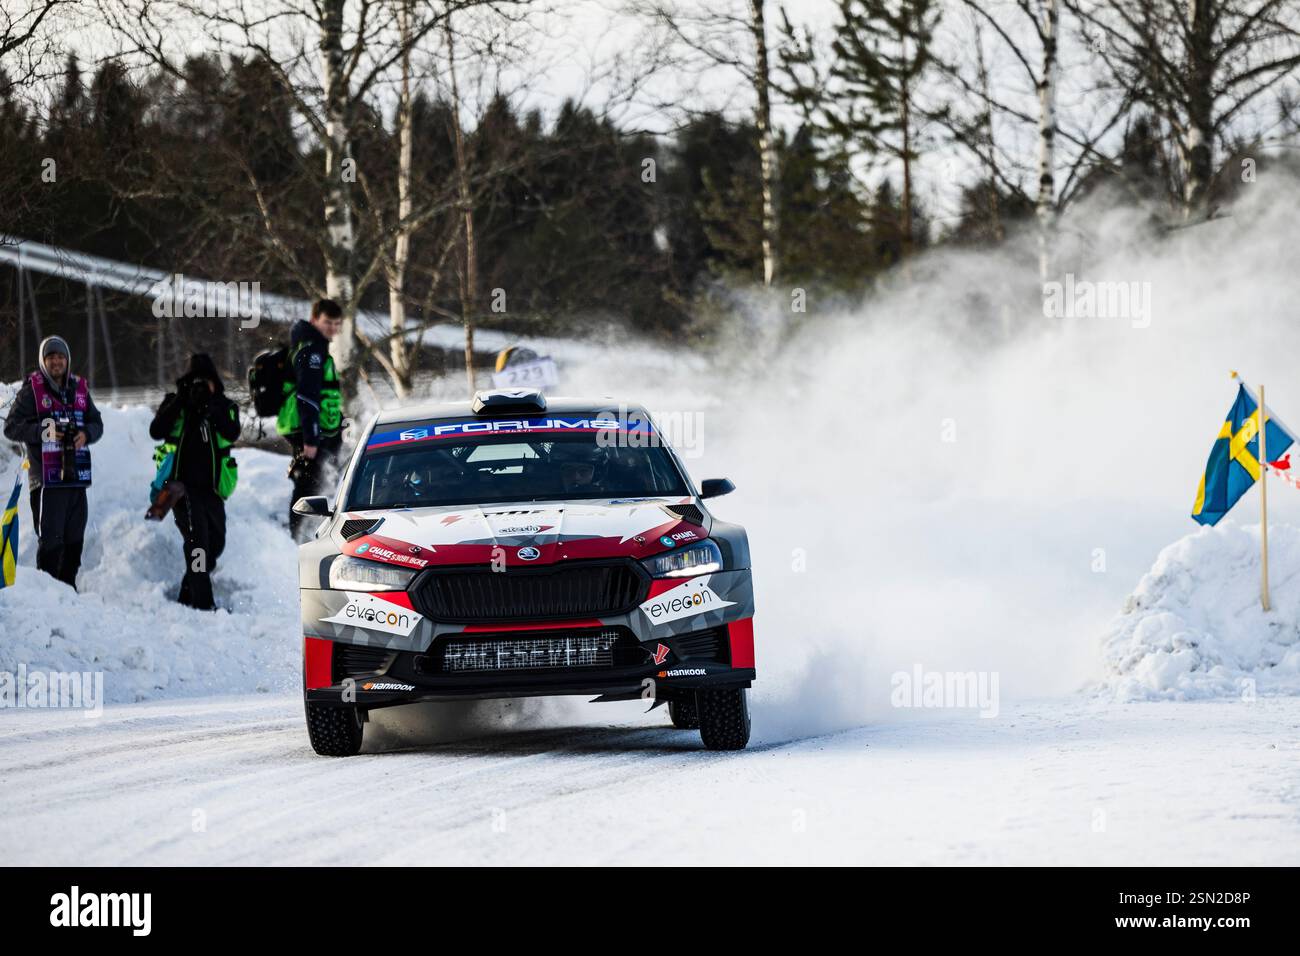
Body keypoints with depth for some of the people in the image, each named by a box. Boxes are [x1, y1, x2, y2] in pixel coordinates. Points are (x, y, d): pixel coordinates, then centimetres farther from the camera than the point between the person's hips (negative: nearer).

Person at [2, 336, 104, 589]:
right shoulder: (32, 390, -1)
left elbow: (97, 423, 17)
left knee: (74, 537, 10)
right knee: (50, 538, -6)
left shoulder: (80, 388, 13)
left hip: (76, 473, 5)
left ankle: (68, 585, 21)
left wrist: (86, 434, -6)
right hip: (46, 477, -5)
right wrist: (43, 432, -18)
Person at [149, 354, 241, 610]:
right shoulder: (175, 403, 3)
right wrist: (180, 401, -17)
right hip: (182, 483, -4)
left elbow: (232, 434, -14)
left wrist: (211, 405, -21)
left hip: (212, 486, 4)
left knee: (215, 543, 12)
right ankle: (203, 603, -20)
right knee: (197, 539, -17)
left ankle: (187, 596, 29)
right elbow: (156, 431, -12)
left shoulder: (225, 407, 6)